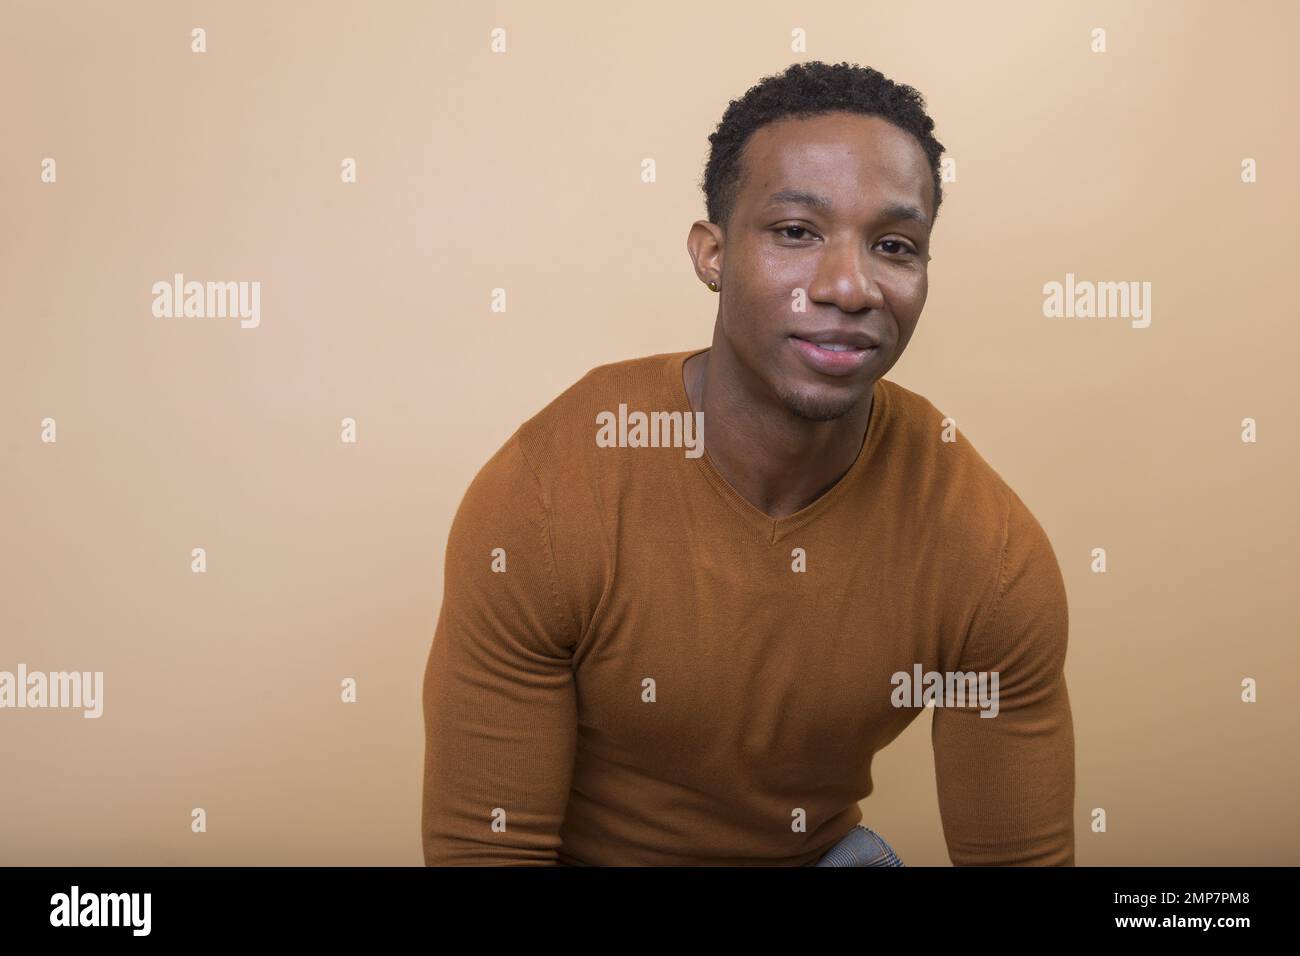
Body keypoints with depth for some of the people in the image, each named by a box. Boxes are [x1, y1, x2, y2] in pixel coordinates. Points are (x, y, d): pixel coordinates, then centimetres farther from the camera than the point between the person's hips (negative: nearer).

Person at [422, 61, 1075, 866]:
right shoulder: (535, 503, -25)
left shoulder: (992, 548, -19)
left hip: (825, 848, 2)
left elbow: (1020, 853, -9)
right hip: (596, 852, -1)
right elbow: (484, 846, -18)